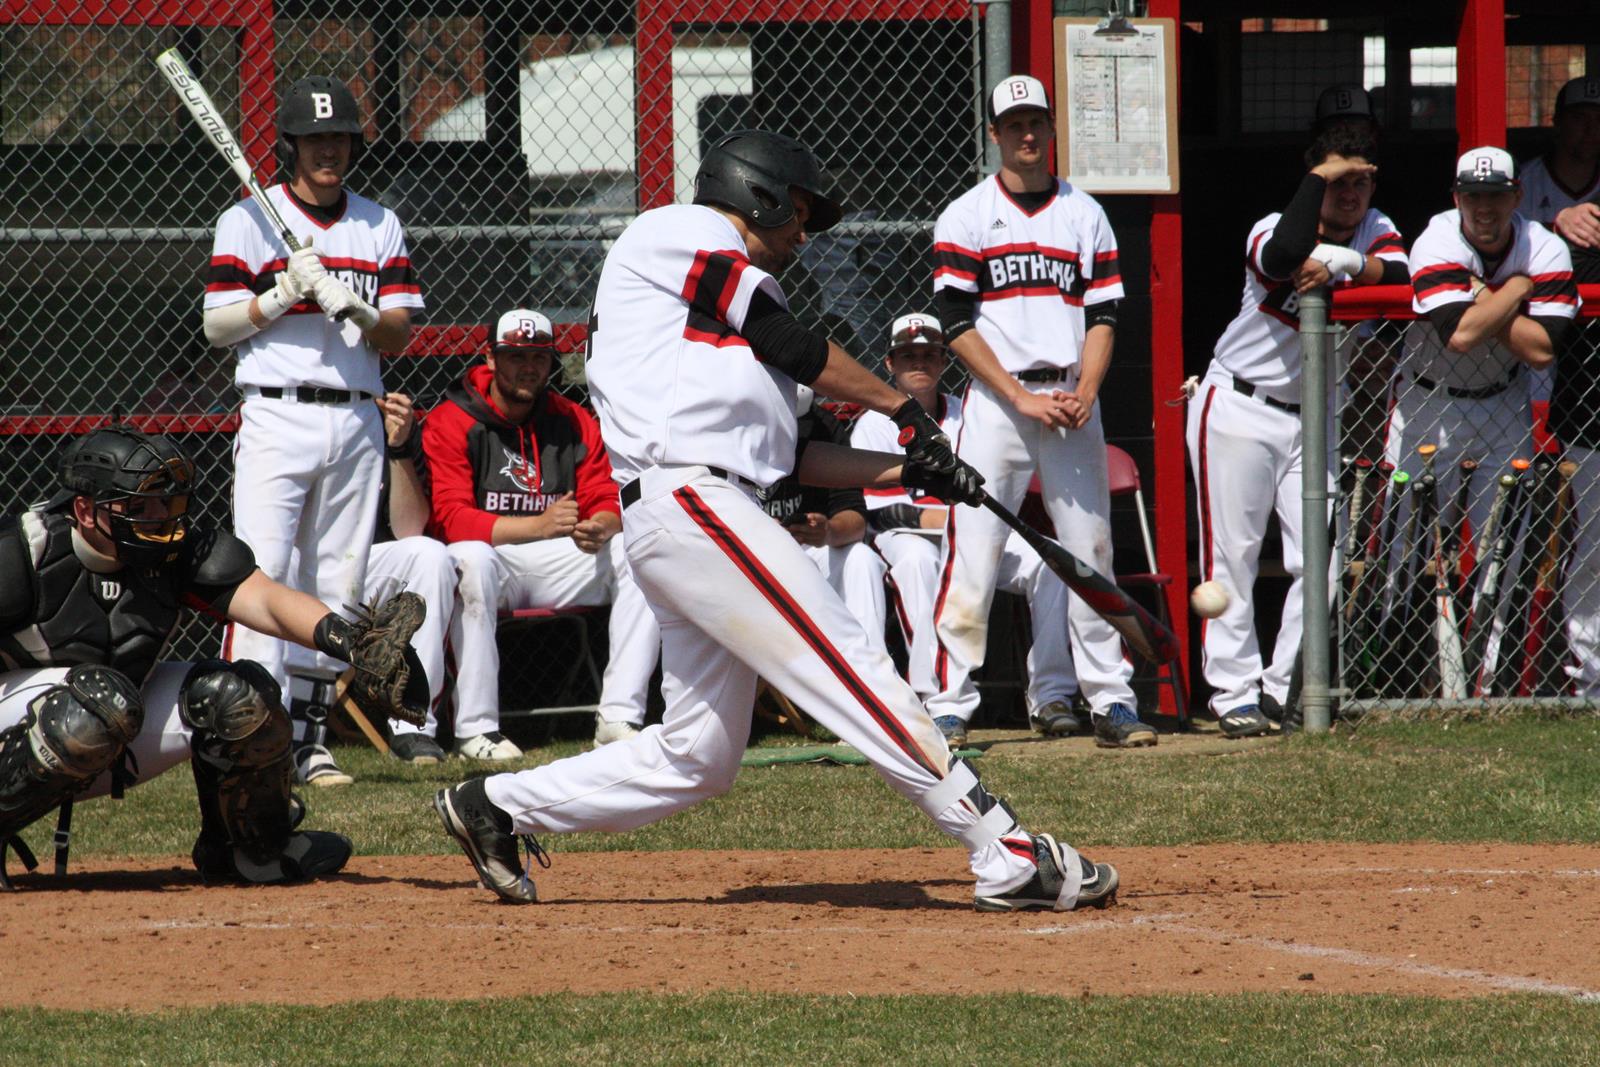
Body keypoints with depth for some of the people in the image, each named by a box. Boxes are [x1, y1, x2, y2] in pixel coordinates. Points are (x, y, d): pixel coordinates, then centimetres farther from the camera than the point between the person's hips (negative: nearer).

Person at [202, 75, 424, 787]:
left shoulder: (380, 227, 13)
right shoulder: (248, 222, 3)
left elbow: (402, 333, 7)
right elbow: (217, 326, -1)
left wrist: (362, 314, -14)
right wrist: (283, 294, -16)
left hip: (356, 421, 4)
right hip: (277, 415, -4)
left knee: (337, 585, 5)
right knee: (262, 574, -14)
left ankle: (307, 737, 10)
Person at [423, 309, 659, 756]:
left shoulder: (575, 422, 10)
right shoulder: (451, 422, -6)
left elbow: (608, 502, 5)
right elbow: (450, 519, -18)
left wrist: (600, 528, -22)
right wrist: (538, 525, -29)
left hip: (560, 561, 5)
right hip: (492, 562, -4)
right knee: (471, 558, -39)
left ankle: (619, 716, -21)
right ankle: (475, 728, -33)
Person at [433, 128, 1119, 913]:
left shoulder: (727, 324, 31)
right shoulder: (679, 231, 5)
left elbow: (791, 458, 25)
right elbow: (791, 346, -1)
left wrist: (911, 470, 18)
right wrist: (903, 407, 10)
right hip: (688, 499, -10)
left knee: (698, 757, 8)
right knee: (854, 673, -15)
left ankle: (496, 808, 17)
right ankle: (1007, 857, -20)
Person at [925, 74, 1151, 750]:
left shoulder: (1084, 214, 12)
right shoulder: (966, 218, 2)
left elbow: (1103, 315, 8)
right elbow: (956, 323, -5)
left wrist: (1085, 393, -8)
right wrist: (1021, 398, -12)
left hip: (1072, 401, 3)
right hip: (995, 401, -3)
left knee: (1090, 555, 3)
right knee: (971, 560, -9)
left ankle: (1111, 700, 6)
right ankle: (949, 705, -6)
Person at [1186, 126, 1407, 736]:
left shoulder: (1375, 231, 1)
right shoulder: (1272, 232, -14)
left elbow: (1397, 274, -19)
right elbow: (1287, 254, -39)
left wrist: (1339, 264, -33)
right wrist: (1319, 177, -30)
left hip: (1311, 419, 5)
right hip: (1237, 408, -5)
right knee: (1232, 555, -5)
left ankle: (1285, 690, 6)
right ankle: (1235, 692, -2)